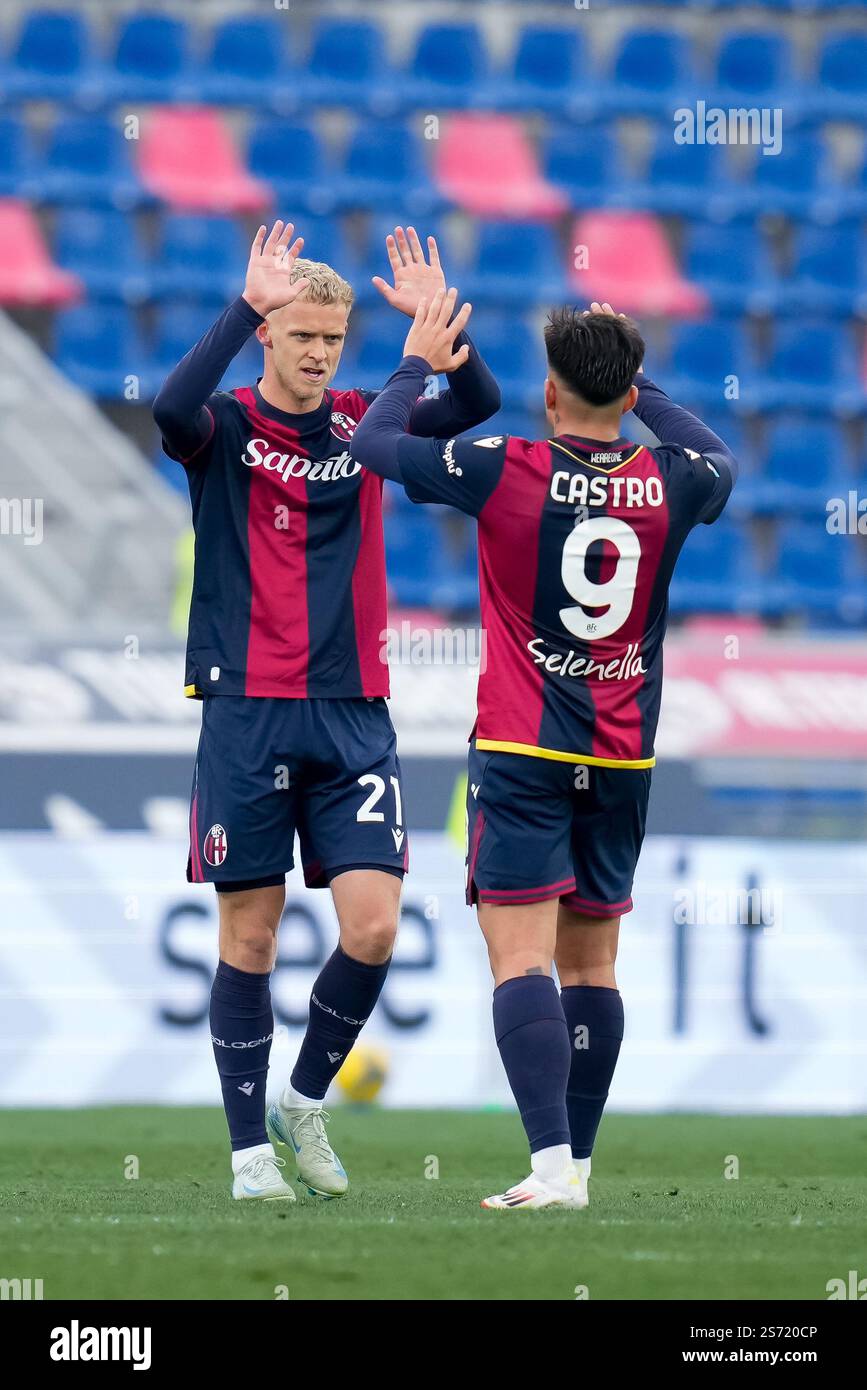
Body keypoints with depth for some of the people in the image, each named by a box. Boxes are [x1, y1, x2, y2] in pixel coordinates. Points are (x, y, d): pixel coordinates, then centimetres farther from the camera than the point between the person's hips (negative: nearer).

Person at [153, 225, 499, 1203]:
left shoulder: (363, 424, 8)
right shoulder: (224, 427, -2)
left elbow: (476, 402, -4)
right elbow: (172, 407, -25)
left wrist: (437, 322, -18)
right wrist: (247, 304, -28)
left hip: (353, 714, 3)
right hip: (247, 712, -3)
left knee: (373, 928, -7)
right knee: (249, 935, 0)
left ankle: (304, 1100, 15)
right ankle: (250, 1149, 9)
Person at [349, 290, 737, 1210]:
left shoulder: (508, 473, -11)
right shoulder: (671, 483, -1)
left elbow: (373, 443, 2)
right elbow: (721, 463, 25)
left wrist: (418, 362, 17)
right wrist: (639, 389, 32)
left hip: (522, 753, -4)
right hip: (622, 758, 4)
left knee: (521, 960, -9)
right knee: (591, 964, 12)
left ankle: (551, 1165, -22)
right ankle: (575, 1163, 15)